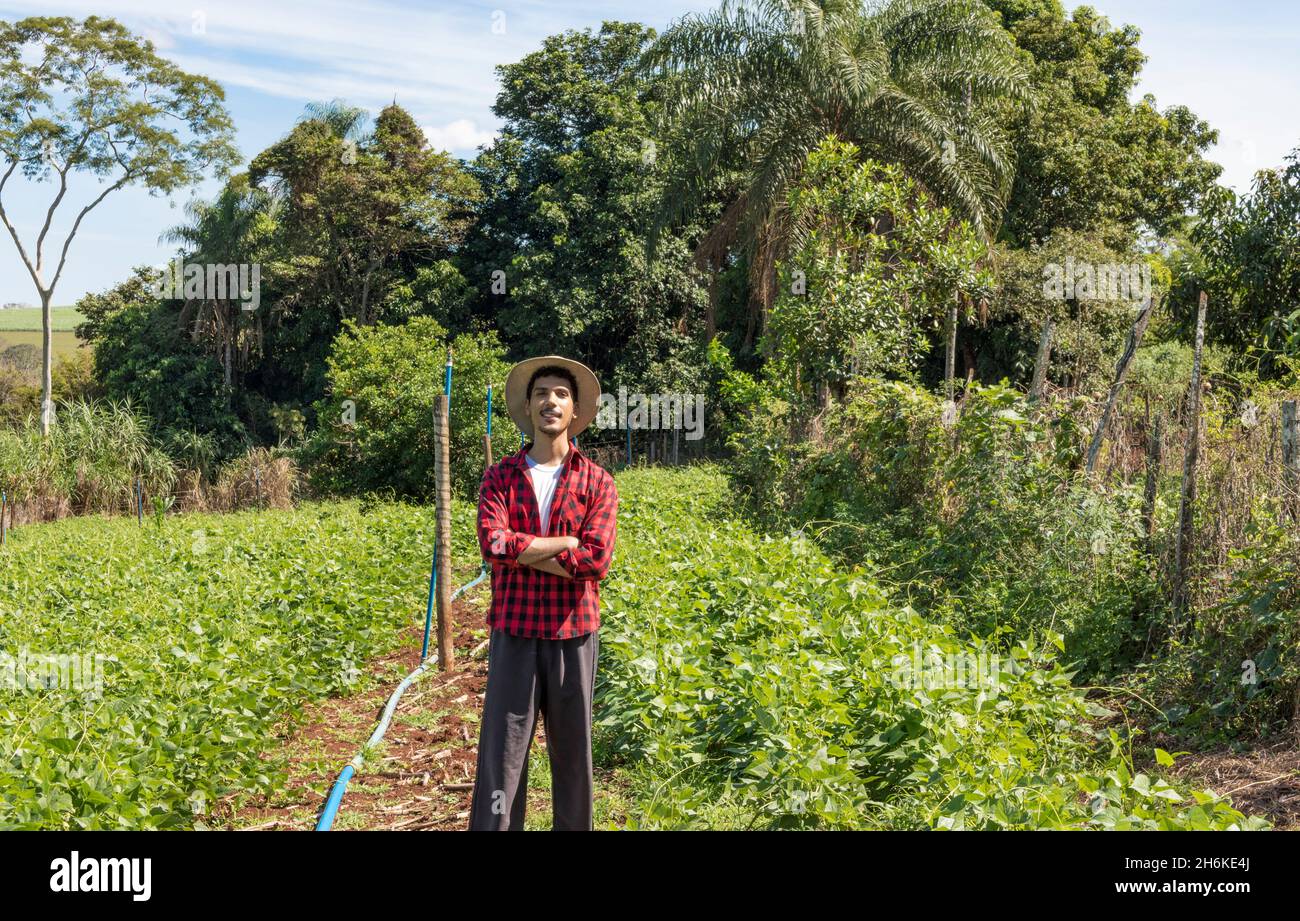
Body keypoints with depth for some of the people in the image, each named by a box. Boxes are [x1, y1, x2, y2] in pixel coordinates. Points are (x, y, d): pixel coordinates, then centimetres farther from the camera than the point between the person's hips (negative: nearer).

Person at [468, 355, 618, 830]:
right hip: (514, 631, 0)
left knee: (572, 748, 11)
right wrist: (566, 542, -13)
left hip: (573, 634, 0)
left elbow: (595, 560, -13)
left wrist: (522, 549, -11)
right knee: (501, 748, 1)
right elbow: (492, 543, -13)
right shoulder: (500, 476, 3)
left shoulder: (597, 482, 1)